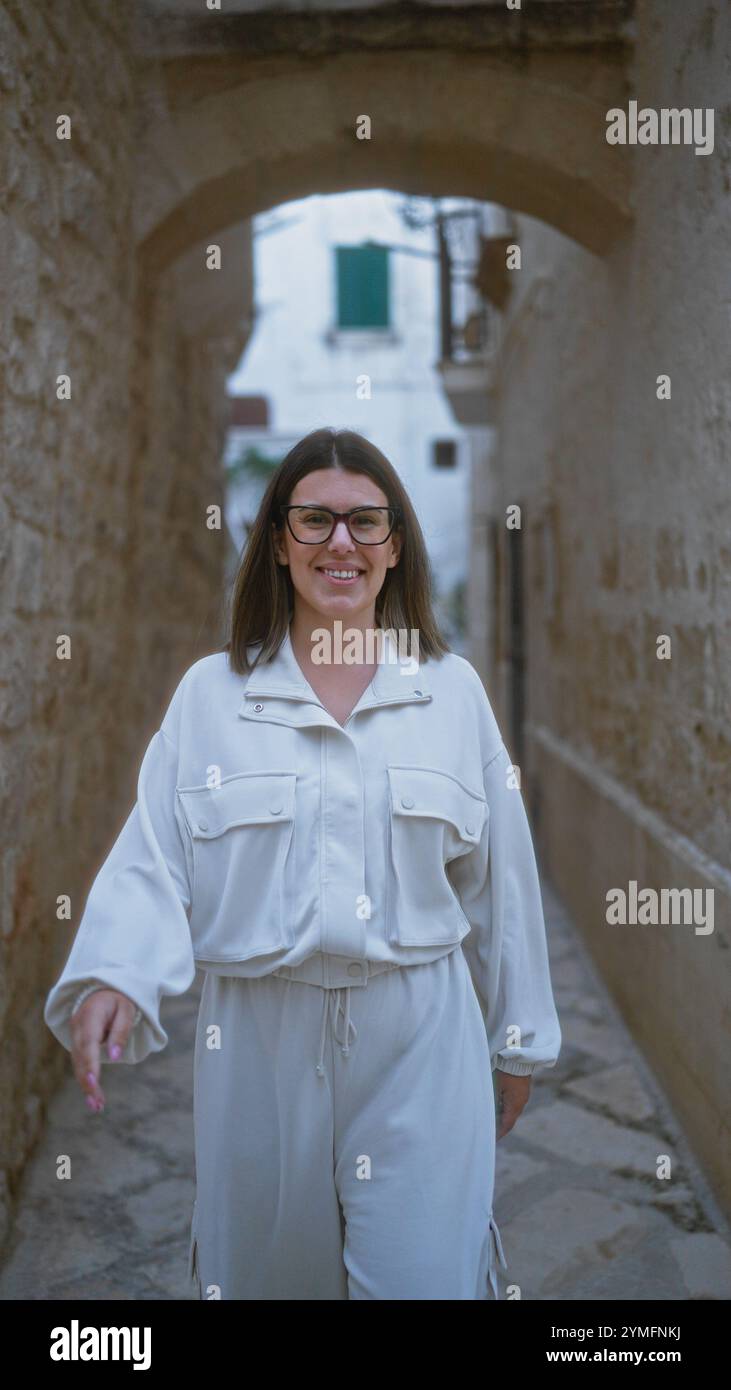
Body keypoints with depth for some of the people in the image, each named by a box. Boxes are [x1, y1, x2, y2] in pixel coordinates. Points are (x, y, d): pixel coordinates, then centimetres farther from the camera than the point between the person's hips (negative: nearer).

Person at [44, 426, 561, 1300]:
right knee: (270, 1265, 19)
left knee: (423, 1274, 7)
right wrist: (115, 976, -24)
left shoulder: (453, 691, 1)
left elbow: (498, 875, 5)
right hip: (259, 1040, 1)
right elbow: (151, 860, -5)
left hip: (421, 1040, 0)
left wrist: (518, 1038, 10)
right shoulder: (208, 693, -2)